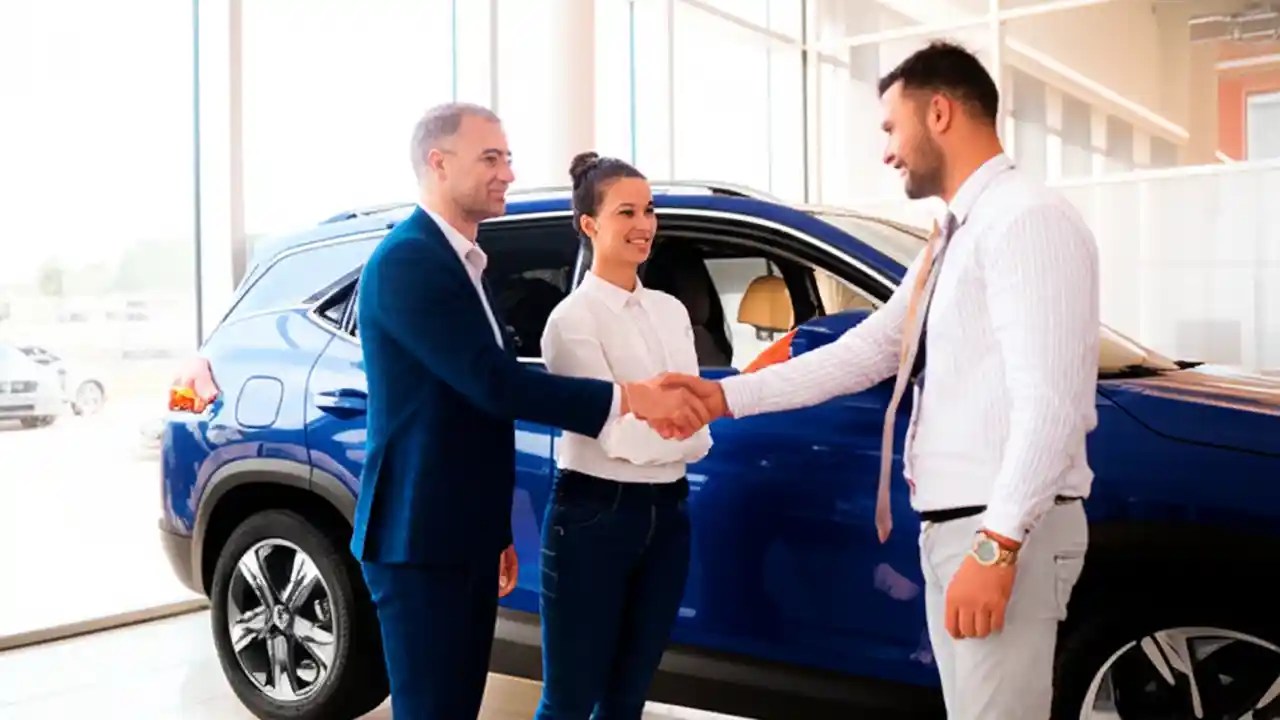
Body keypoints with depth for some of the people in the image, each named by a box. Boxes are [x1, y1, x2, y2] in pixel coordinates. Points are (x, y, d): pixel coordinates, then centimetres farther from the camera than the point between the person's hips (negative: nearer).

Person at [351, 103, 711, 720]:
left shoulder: (463, 263, 16)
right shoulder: (405, 262, -15)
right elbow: (493, 384, -23)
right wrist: (628, 397, -22)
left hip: (463, 536, 9)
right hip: (420, 539, -9)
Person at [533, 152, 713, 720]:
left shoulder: (671, 310, 9)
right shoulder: (573, 317, -10)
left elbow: (693, 434, 5)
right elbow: (617, 433, -14)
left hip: (667, 514, 6)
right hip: (595, 516, -6)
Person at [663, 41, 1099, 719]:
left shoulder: (1027, 218, -14)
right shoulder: (952, 236, 16)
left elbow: (1050, 400, -22)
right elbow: (865, 351, 16)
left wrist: (997, 546, -26)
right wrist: (728, 395, 12)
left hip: (1004, 532, -9)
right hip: (950, 527, 9)